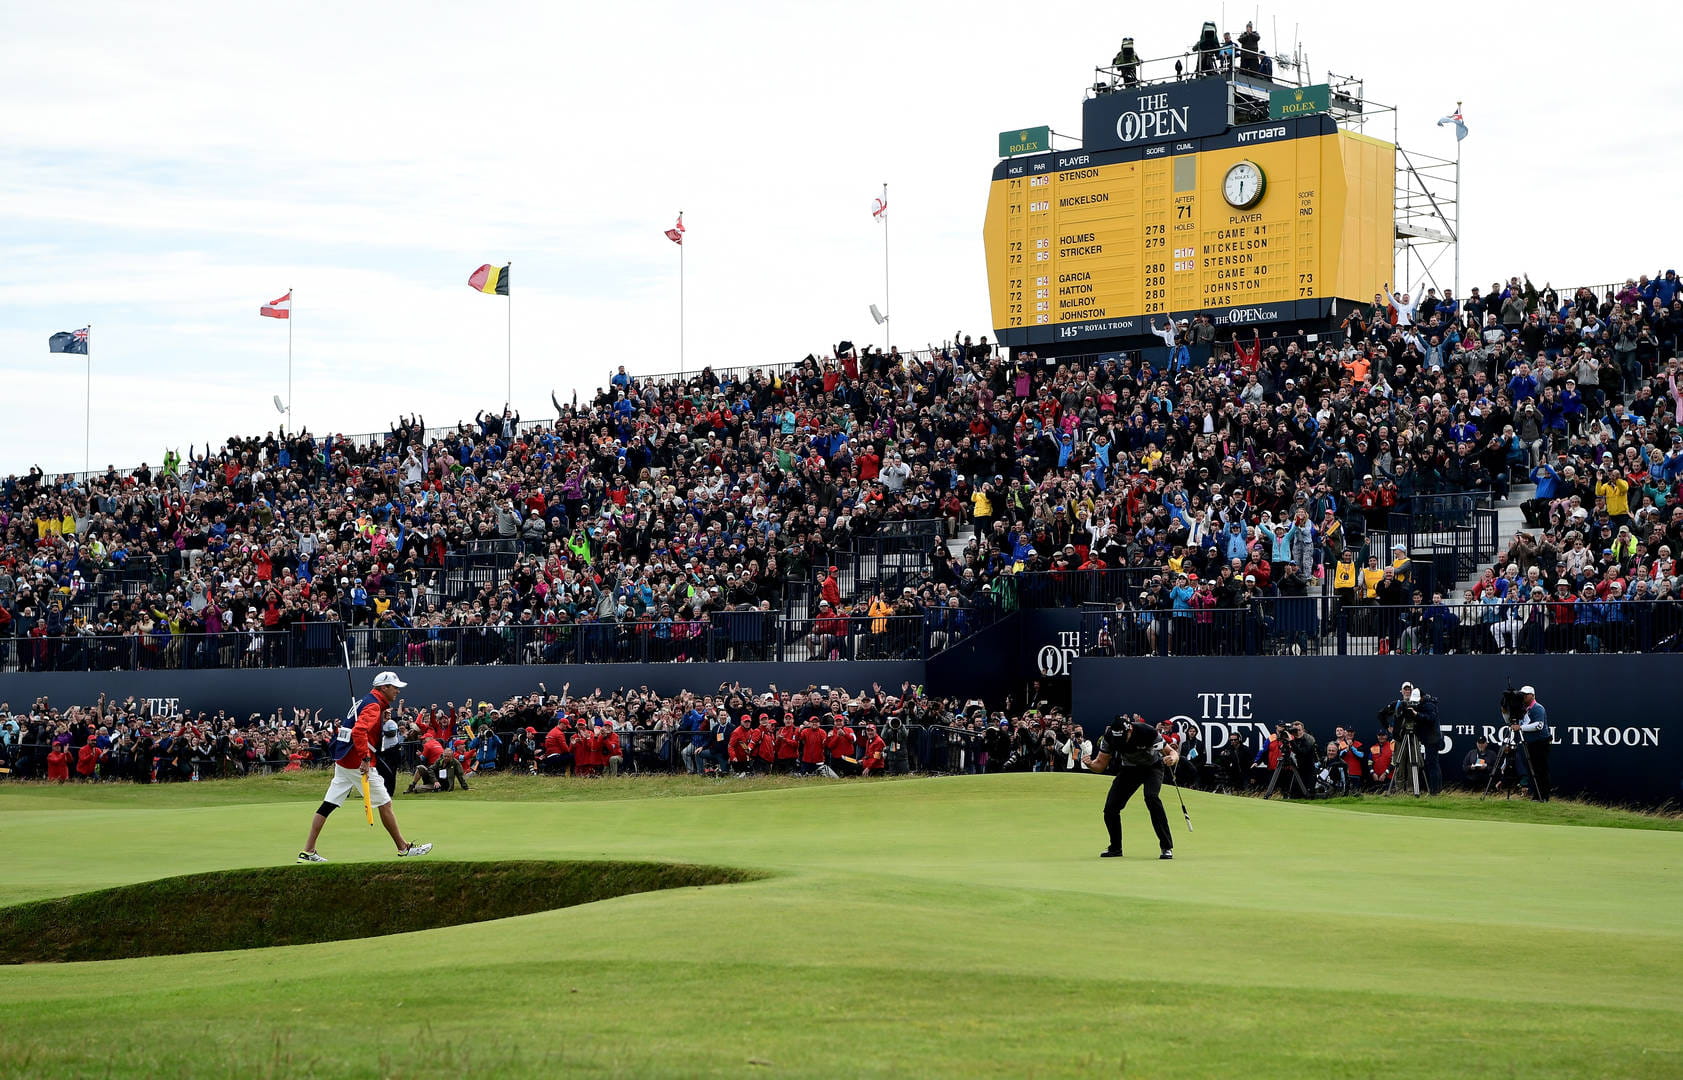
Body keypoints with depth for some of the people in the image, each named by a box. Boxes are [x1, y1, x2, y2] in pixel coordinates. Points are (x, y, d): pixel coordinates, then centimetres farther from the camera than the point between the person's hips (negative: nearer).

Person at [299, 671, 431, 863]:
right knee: (385, 804, 1)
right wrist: (366, 758, -31)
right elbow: (359, 731, -28)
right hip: (358, 763, -9)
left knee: (328, 804, 4)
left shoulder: (365, 701, 18)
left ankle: (308, 851, 1)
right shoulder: (373, 706, -13)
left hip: (342, 760, 9)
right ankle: (403, 847, 9)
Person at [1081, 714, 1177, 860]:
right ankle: (1115, 848, 18)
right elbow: (1101, 765, -13)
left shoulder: (1148, 732, -33)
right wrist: (1089, 763, -35)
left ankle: (1167, 847, -24)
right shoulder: (1109, 736, -23)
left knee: (1151, 797, -31)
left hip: (1152, 766, -4)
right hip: (1128, 769, 4)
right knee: (1110, 807, -7)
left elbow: (1172, 752, -24)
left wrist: (1172, 759, -48)